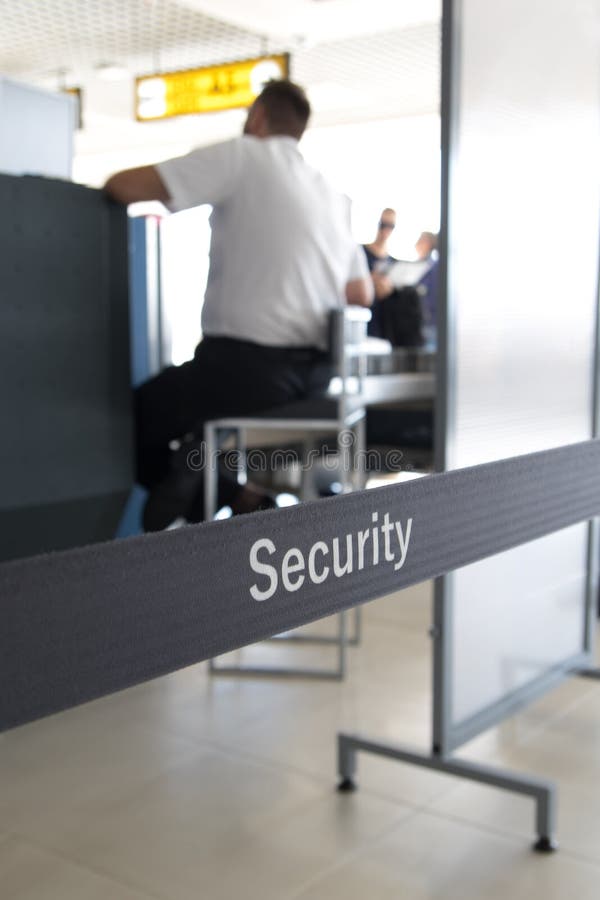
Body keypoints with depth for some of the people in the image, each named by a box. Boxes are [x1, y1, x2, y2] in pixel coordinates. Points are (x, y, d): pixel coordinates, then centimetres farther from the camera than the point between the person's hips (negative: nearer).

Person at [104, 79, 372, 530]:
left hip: (247, 364, -8)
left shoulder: (243, 154, -5)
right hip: (313, 370, 8)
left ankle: (238, 500, 2)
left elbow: (122, 187, -10)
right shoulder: (332, 193, 17)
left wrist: (114, 184, 14)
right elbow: (362, 295, 18)